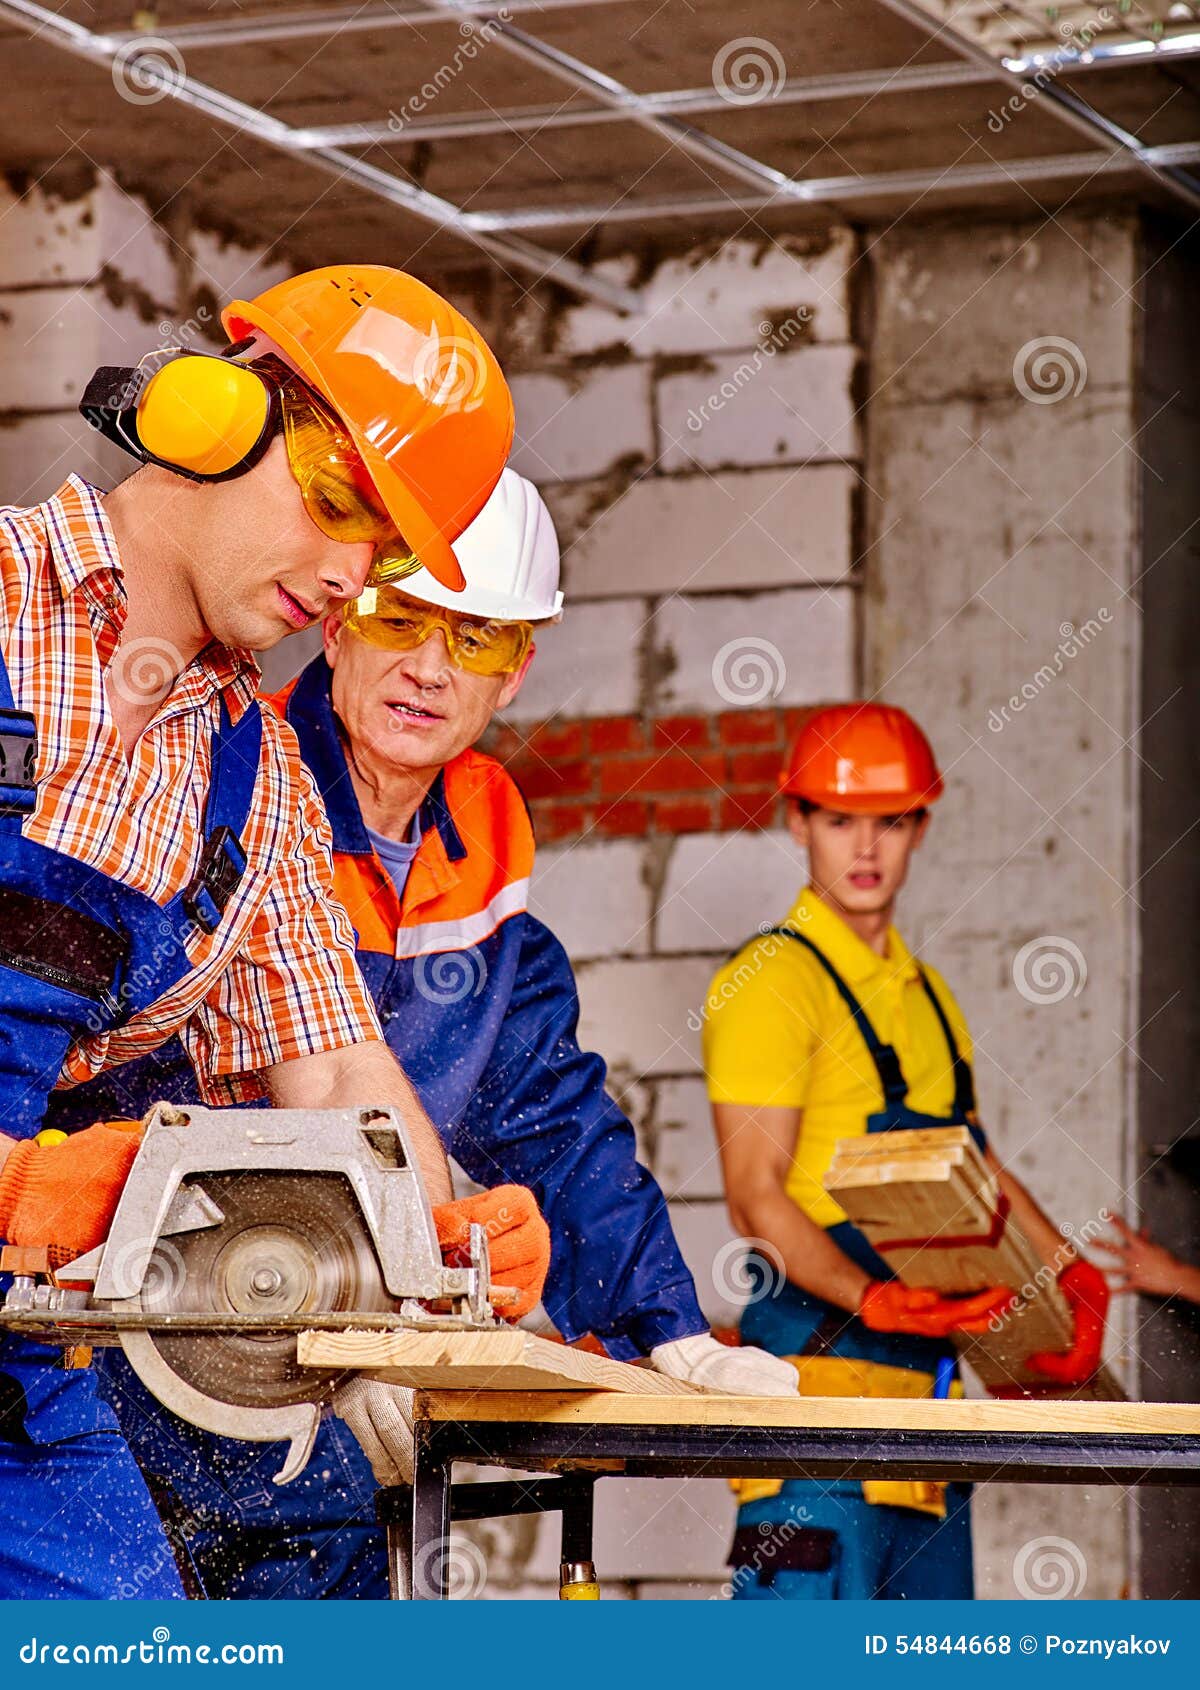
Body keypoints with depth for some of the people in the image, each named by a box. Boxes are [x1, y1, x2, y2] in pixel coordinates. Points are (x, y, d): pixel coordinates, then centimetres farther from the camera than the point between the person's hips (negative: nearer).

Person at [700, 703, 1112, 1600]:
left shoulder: (927, 995, 21)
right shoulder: (772, 982, -6)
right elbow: (758, 1195, -14)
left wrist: (1072, 1277, 10)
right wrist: (872, 1300, -28)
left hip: (923, 1375, 9)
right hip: (823, 1355, -9)